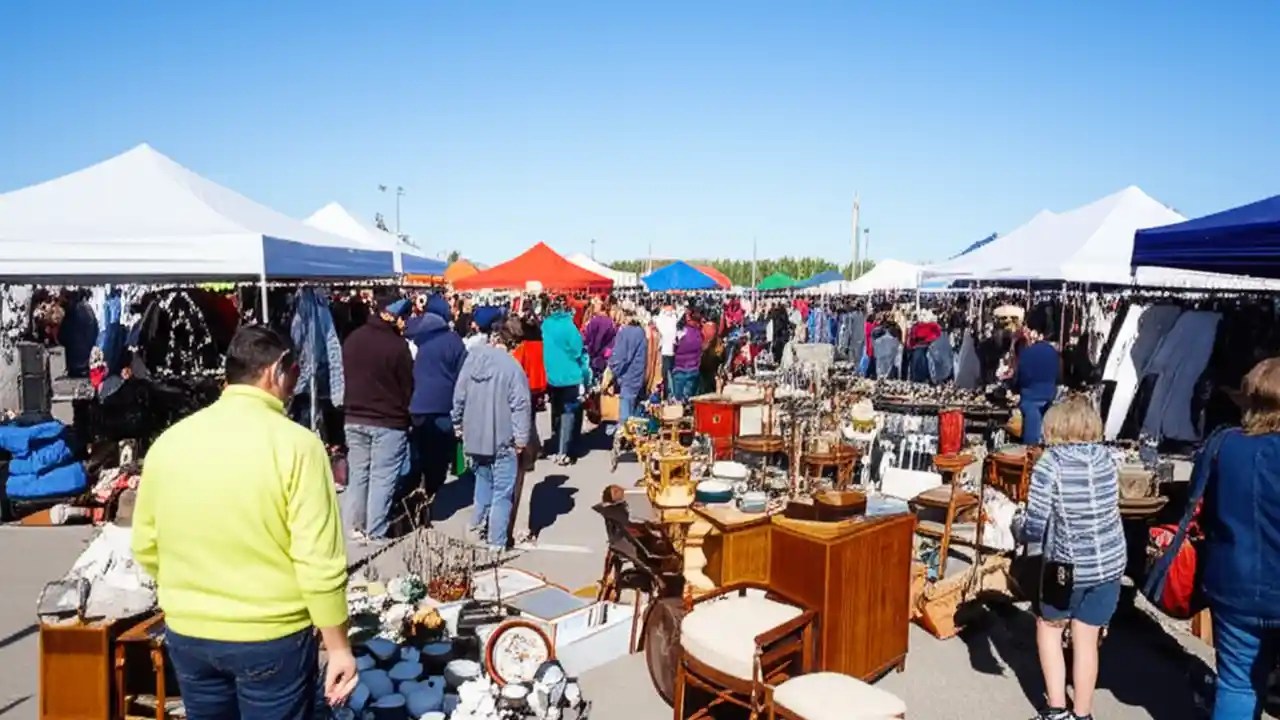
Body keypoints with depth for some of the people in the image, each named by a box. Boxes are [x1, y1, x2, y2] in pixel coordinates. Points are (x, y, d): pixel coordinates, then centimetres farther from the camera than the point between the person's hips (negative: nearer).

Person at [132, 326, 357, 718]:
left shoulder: (168, 442, -2)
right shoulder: (295, 444, -17)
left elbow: (145, 548, 7)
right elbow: (320, 562, -19)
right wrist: (339, 647, -9)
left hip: (187, 634, 5)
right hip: (272, 637, -4)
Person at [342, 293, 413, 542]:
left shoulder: (352, 339, 5)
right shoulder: (397, 345, -16)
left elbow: (347, 376, 13)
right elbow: (407, 386, -8)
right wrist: (404, 414, 8)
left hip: (354, 418, 6)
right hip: (388, 422, -6)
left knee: (357, 473, 14)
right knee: (382, 477, 1)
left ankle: (355, 526, 19)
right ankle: (375, 532, 5)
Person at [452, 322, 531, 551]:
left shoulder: (472, 358, 0)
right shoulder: (511, 365, -17)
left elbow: (459, 396, 6)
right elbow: (520, 405, -17)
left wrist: (459, 424, 18)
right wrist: (521, 438, -10)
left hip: (474, 435, 6)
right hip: (503, 439, -5)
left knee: (483, 481, 26)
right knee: (502, 493, 4)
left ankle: (479, 524, 31)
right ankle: (496, 542, 7)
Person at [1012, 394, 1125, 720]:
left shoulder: (1050, 462, -15)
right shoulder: (1106, 458, -1)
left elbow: (1035, 527, -15)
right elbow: (1104, 509, 12)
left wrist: (1016, 525, 6)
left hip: (1069, 565, -4)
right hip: (1110, 561, 4)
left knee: (1047, 626, 19)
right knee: (1086, 639, 15)